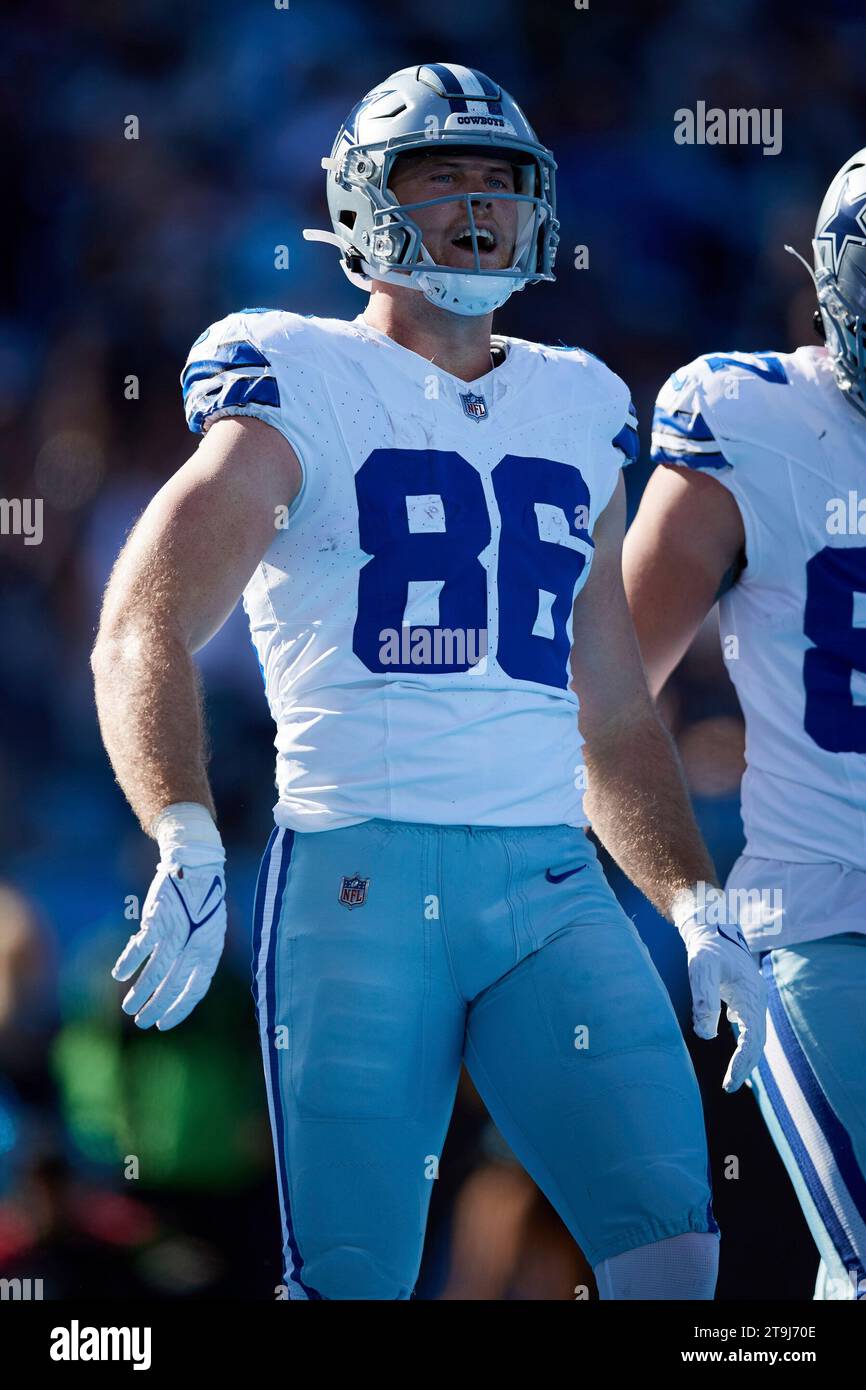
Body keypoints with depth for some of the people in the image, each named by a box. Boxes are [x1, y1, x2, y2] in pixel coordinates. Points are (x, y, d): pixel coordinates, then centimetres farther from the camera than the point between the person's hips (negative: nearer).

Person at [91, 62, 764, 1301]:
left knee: (675, 1251, -8)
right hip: (361, 873, -4)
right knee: (354, 1277, -4)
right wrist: (187, 845, -24)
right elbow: (143, 635, -9)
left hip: (552, 884, 4)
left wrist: (695, 910, 16)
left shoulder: (575, 413, 19)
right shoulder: (302, 389, 2)